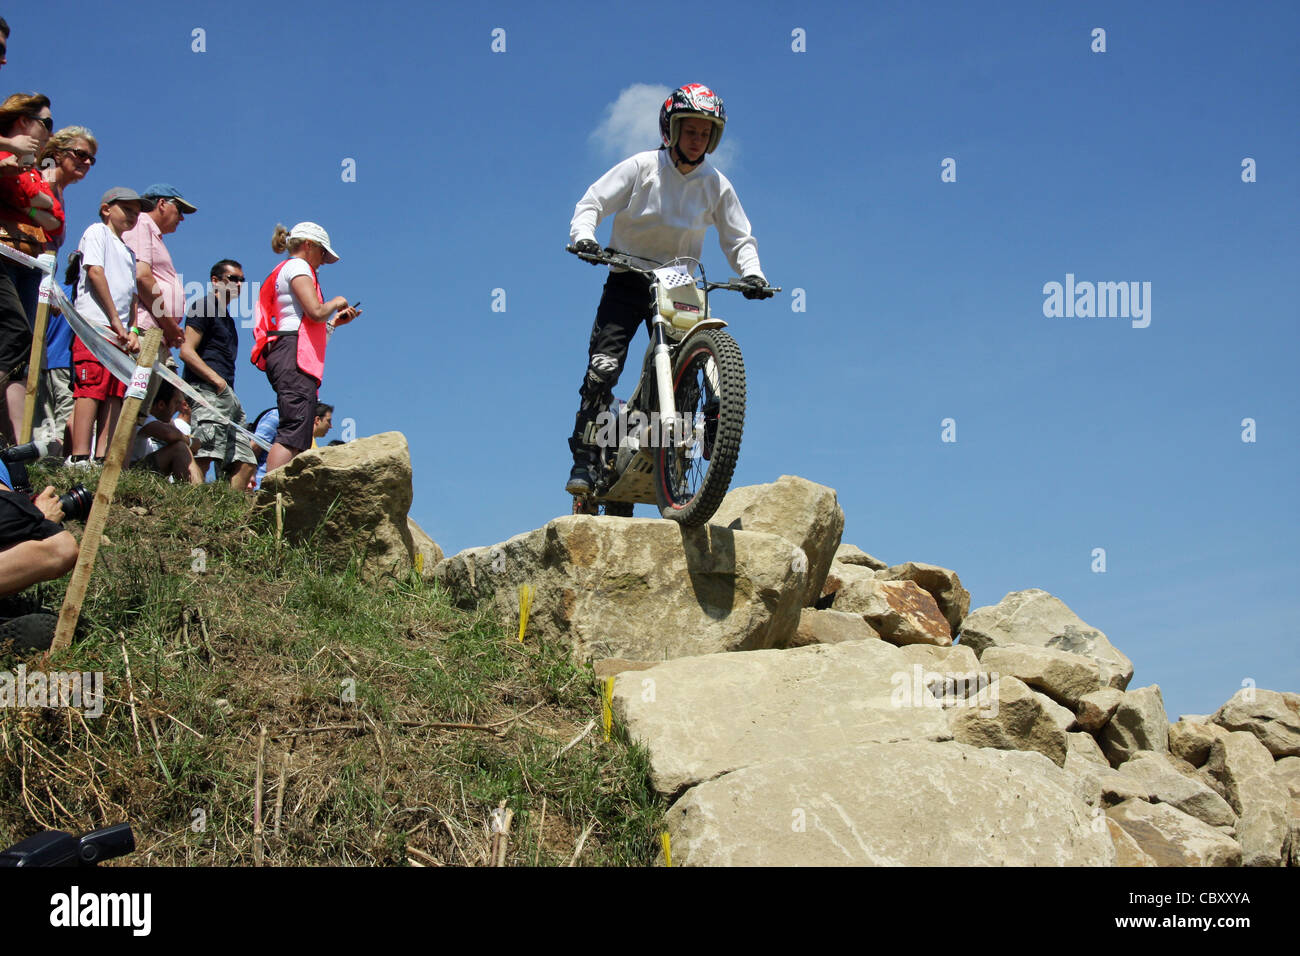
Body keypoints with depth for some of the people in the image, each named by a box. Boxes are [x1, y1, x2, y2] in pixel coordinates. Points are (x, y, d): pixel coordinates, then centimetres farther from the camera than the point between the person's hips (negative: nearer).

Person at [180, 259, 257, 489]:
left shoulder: (227, 318, 28)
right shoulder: (204, 307, 1)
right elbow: (186, 351, -10)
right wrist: (217, 380, -17)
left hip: (228, 395, 10)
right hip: (207, 391, -10)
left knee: (245, 462, 2)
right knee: (204, 455, -23)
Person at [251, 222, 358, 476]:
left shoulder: (283, 271, 31)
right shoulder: (297, 266, 2)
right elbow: (315, 312, -12)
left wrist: (334, 322, 27)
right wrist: (335, 303, 6)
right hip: (294, 354, -10)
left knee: (300, 438, -1)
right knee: (295, 430, -22)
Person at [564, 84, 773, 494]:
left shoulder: (717, 185, 3)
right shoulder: (640, 167, -4)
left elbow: (738, 239, 7)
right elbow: (590, 204, -4)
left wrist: (752, 274, -12)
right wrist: (584, 236, -25)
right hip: (627, 280, -2)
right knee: (604, 366, -16)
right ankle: (583, 461, -10)